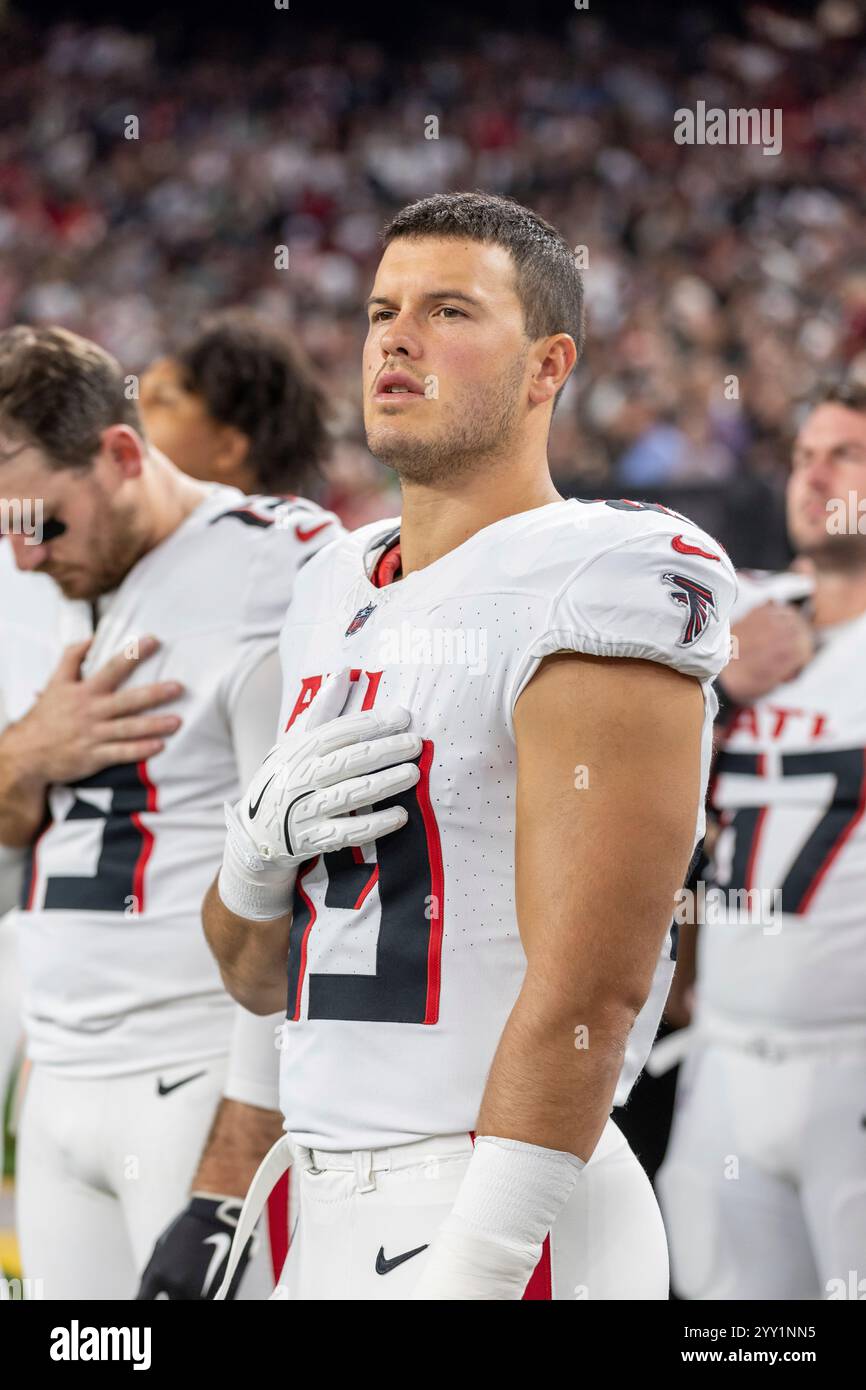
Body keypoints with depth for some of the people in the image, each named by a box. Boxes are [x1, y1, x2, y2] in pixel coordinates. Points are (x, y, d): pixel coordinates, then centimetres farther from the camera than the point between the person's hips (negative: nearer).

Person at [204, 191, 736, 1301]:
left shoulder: (599, 591, -12)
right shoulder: (334, 595, 13)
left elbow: (590, 990, -19)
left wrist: (475, 1265, -23)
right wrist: (262, 838, -3)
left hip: (496, 1223, -7)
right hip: (328, 1209, 8)